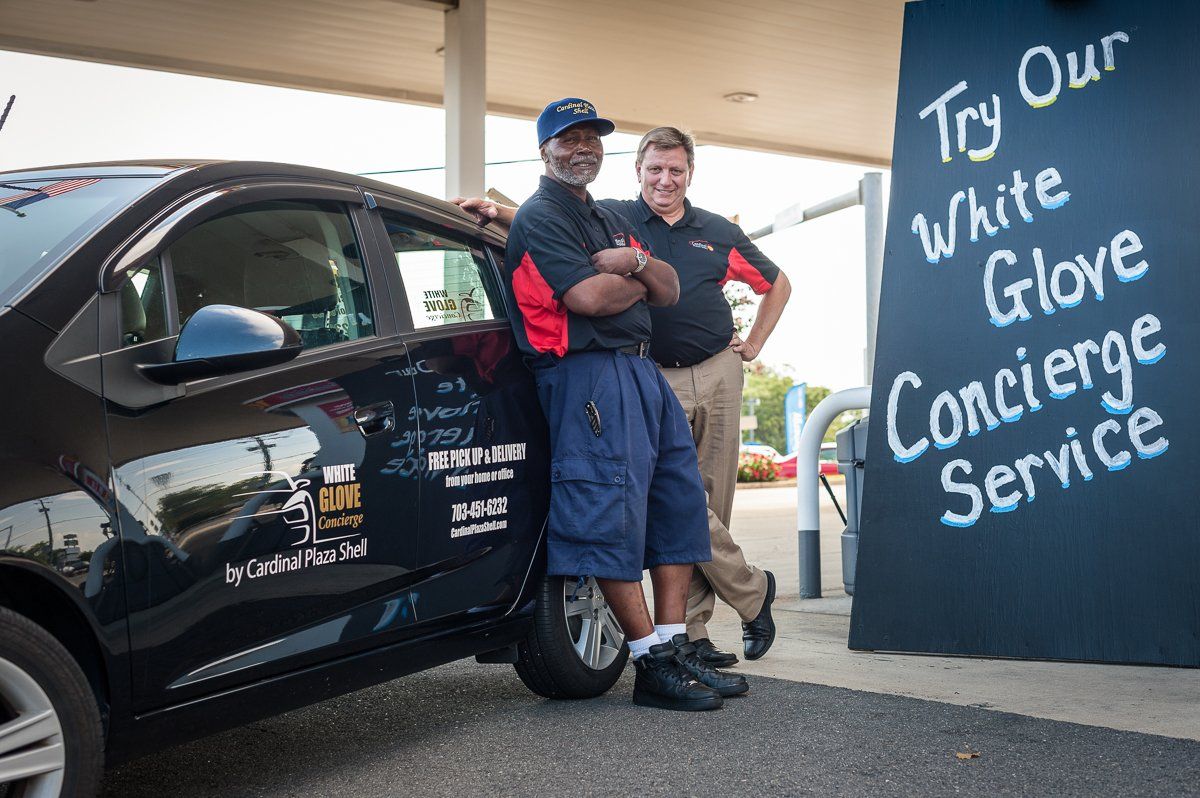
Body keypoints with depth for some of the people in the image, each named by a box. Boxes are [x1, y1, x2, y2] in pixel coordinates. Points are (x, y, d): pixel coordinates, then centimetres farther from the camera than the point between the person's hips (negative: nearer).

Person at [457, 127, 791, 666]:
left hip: (718, 376, 3)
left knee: (712, 504, 5)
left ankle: (692, 627, 15)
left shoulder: (718, 233, 12)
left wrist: (754, 344, 13)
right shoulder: (613, 219, 4)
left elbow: (777, 283, 24)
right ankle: (752, 592, 8)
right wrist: (499, 212, -30)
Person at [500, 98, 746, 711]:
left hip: (641, 369, 10)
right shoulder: (539, 217, -3)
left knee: (679, 500, 7)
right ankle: (653, 665, -6)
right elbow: (587, 298, -18)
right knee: (612, 513, -10)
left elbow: (669, 291, 16)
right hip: (587, 376, -10)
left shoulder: (611, 221, 25)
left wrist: (635, 262, -6)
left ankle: (677, 648, 11)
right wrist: (642, 277, 2)